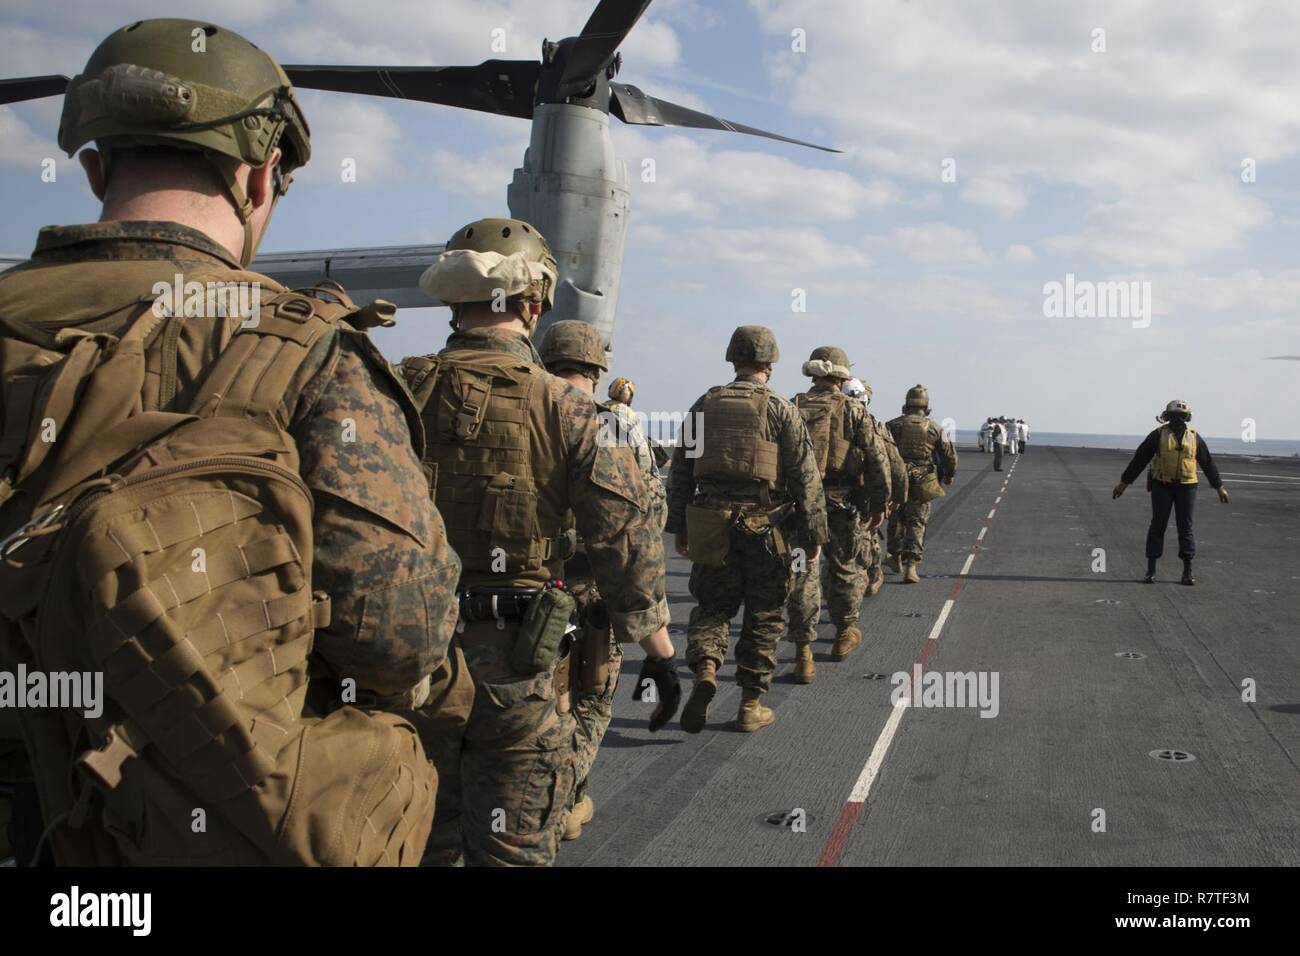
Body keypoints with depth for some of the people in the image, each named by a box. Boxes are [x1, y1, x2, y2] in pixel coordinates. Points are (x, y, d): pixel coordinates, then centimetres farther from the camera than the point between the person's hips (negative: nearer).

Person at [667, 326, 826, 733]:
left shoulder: (704, 405, 7)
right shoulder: (780, 410, -3)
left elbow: (680, 471, 10)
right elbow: (806, 477, -6)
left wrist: (679, 528, 17)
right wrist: (813, 535, 1)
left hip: (711, 527, 2)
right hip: (765, 527, -2)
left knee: (711, 606, 15)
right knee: (763, 615, 10)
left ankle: (704, 669, -11)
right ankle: (751, 705, 14)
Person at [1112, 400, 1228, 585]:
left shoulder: (1195, 438, 6)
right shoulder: (1158, 436, -1)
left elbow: (1208, 463, 14)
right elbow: (1139, 459, 0)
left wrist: (1219, 487, 17)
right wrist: (1123, 483, 0)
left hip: (1186, 487, 2)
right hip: (1162, 486, -2)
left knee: (1186, 527, 1)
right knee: (1158, 525, -1)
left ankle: (1187, 572, 6)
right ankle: (1151, 570, 4)